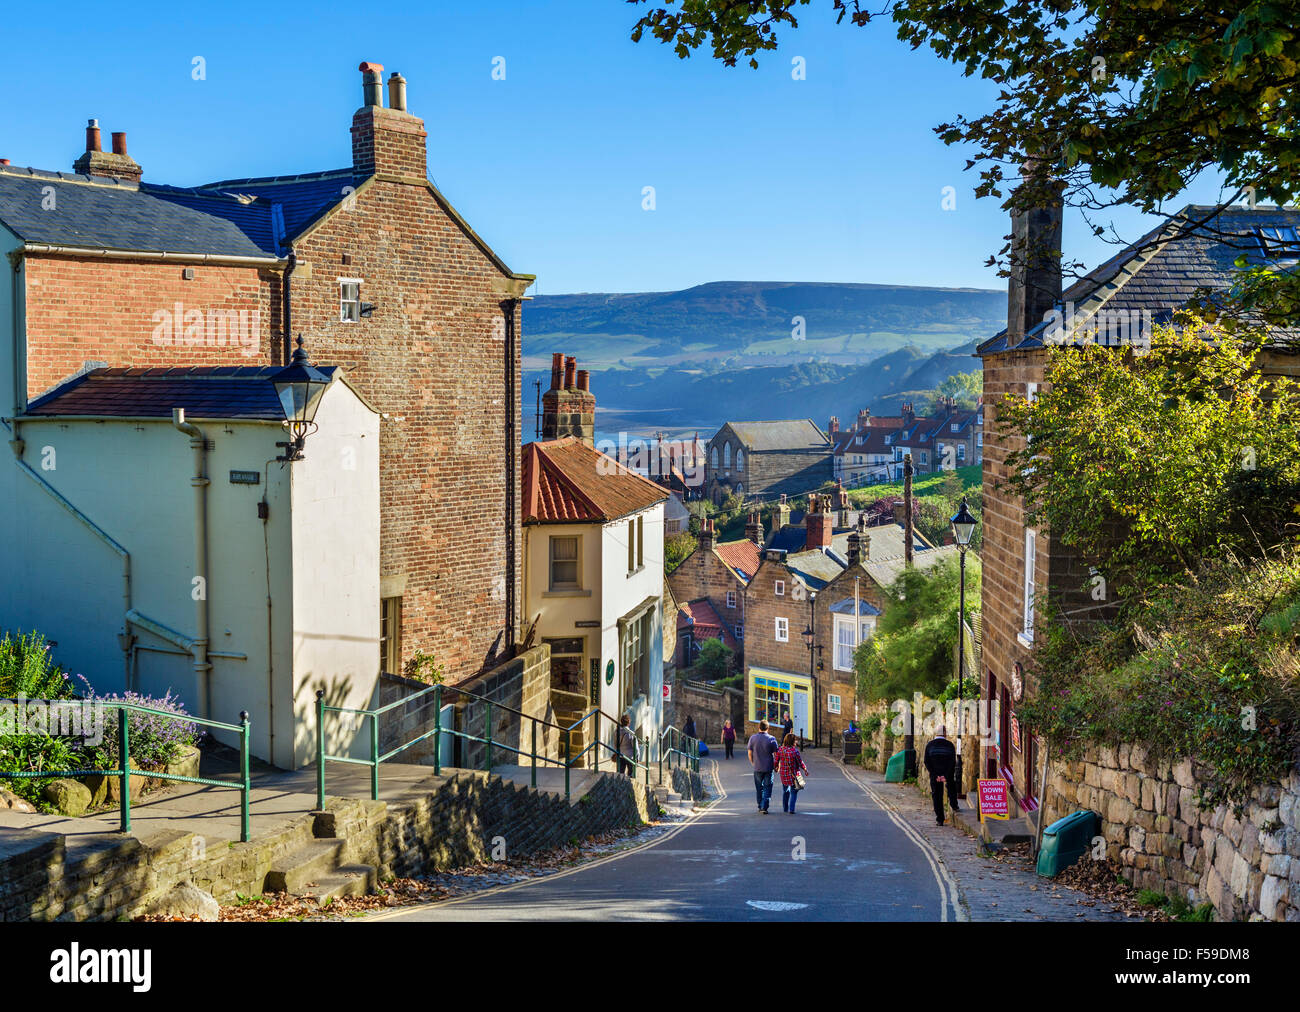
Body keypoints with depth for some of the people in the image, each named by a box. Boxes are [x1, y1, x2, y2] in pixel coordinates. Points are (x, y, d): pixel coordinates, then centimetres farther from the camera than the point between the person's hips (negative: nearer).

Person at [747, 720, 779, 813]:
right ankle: (764, 807, -6)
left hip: (757, 767, 2)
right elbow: (776, 754, -5)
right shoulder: (771, 739, -9)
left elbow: (750, 753, 2)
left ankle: (760, 806, 23)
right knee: (767, 788, 4)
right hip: (769, 767, -2)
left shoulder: (753, 738, -4)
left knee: (759, 788, 14)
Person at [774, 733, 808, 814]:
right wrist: (805, 769, 7)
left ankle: (785, 808, 30)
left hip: (783, 773, 4)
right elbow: (800, 762, -11)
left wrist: (776, 767, 23)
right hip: (793, 774, -4)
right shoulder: (794, 751, -19)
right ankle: (791, 809, -3)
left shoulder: (780, 749, -7)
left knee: (785, 790, 21)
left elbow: (776, 760, 3)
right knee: (794, 792, 6)